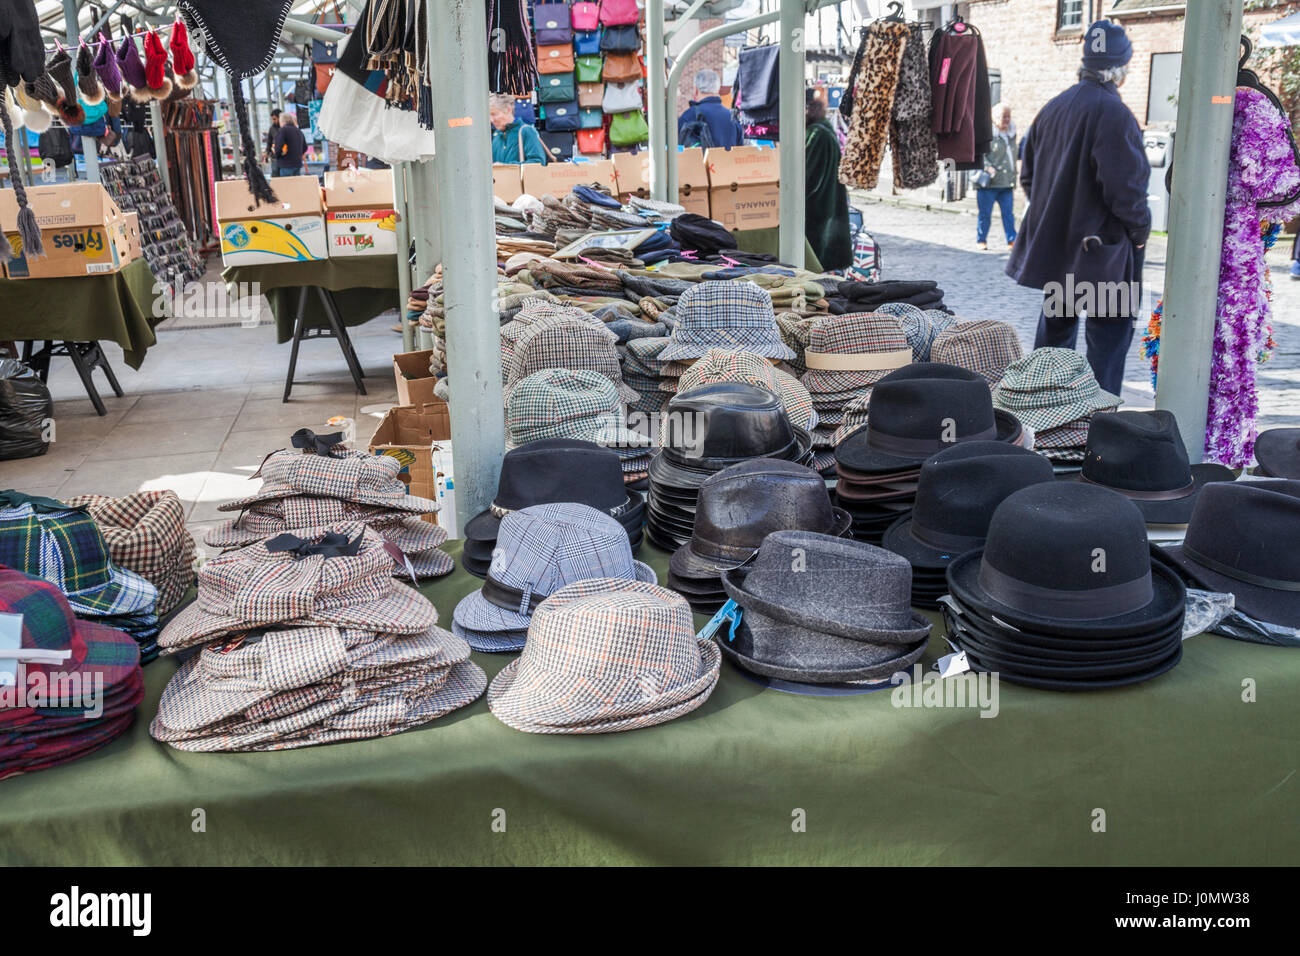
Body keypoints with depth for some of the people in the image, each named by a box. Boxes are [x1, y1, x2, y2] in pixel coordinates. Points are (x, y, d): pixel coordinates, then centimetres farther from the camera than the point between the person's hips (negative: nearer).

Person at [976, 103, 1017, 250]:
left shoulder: (1011, 133, 16)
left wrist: (1013, 180, 20)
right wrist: (988, 167, -24)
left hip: (1006, 183, 5)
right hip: (989, 182, -5)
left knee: (1009, 213, 2)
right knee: (985, 213, 1)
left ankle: (1012, 240, 4)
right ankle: (981, 240, 11)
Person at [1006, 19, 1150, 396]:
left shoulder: (1052, 108, 7)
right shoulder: (1112, 113, -18)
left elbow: (1028, 174, 15)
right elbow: (1125, 188, -21)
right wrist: (1139, 230, -6)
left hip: (1052, 245, 8)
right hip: (1102, 250, -8)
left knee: (1055, 323, 20)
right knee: (1109, 335, 0)